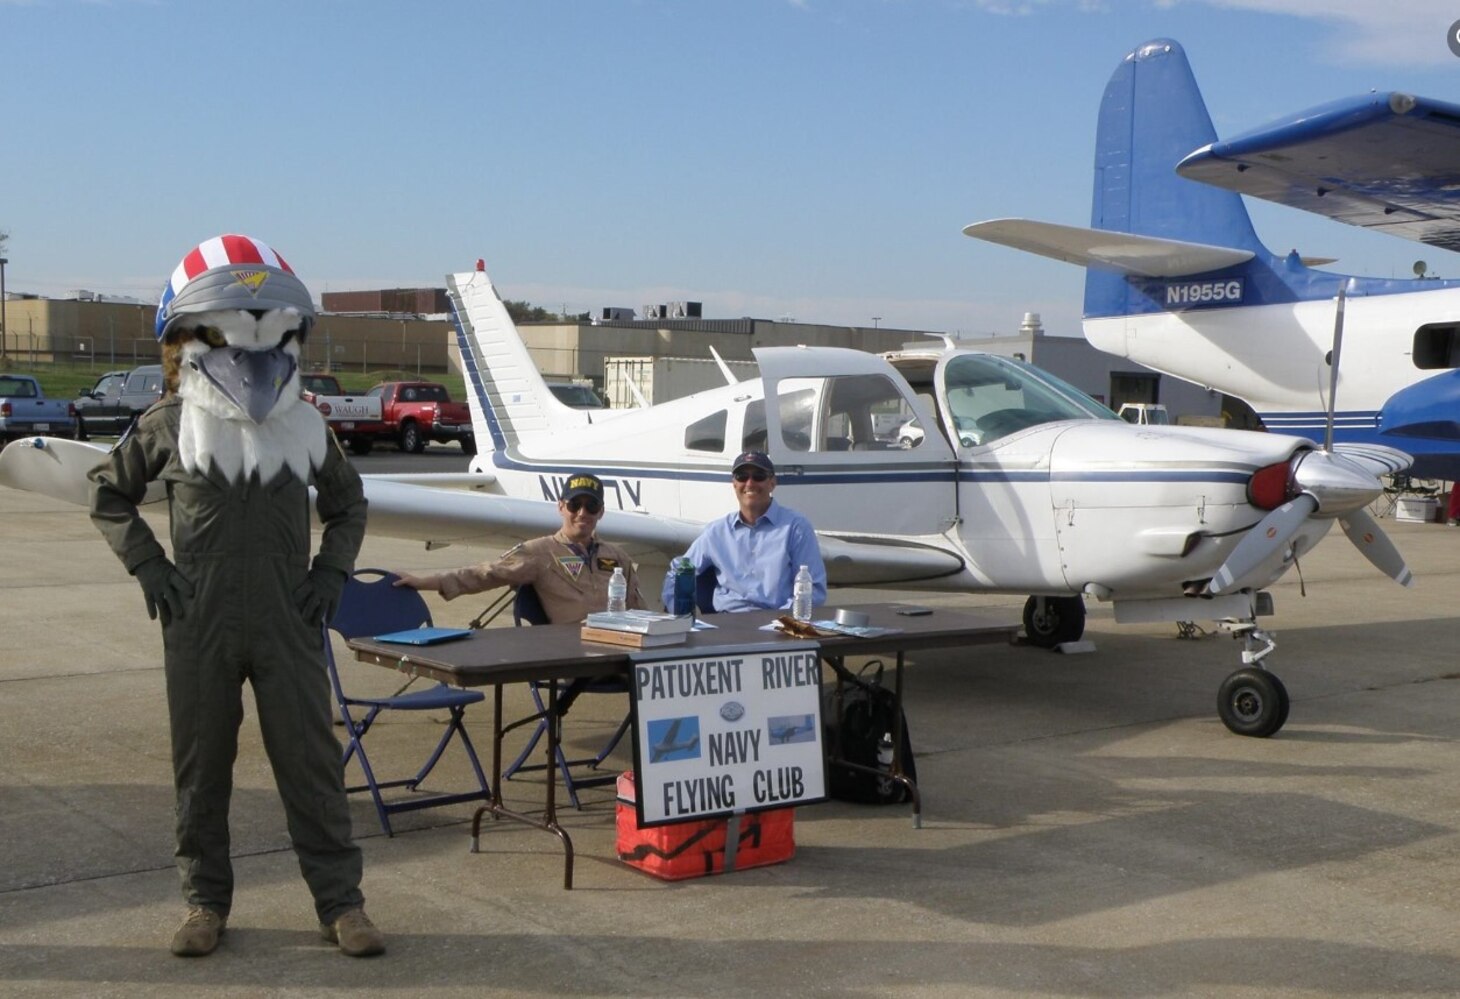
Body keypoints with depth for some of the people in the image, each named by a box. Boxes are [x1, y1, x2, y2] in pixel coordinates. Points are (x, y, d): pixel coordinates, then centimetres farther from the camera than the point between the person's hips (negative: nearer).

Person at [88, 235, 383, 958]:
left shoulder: (304, 425, 5)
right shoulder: (170, 424, -1)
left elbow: (347, 504, 19)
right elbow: (108, 496, 11)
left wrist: (330, 572, 5)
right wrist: (148, 566, 0)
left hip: (288, 627, 1)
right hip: (198, 630, -1)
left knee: (312, 764, 3)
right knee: (200, 769, 9)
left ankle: (340, 901, 12)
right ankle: (205, 900, 24)